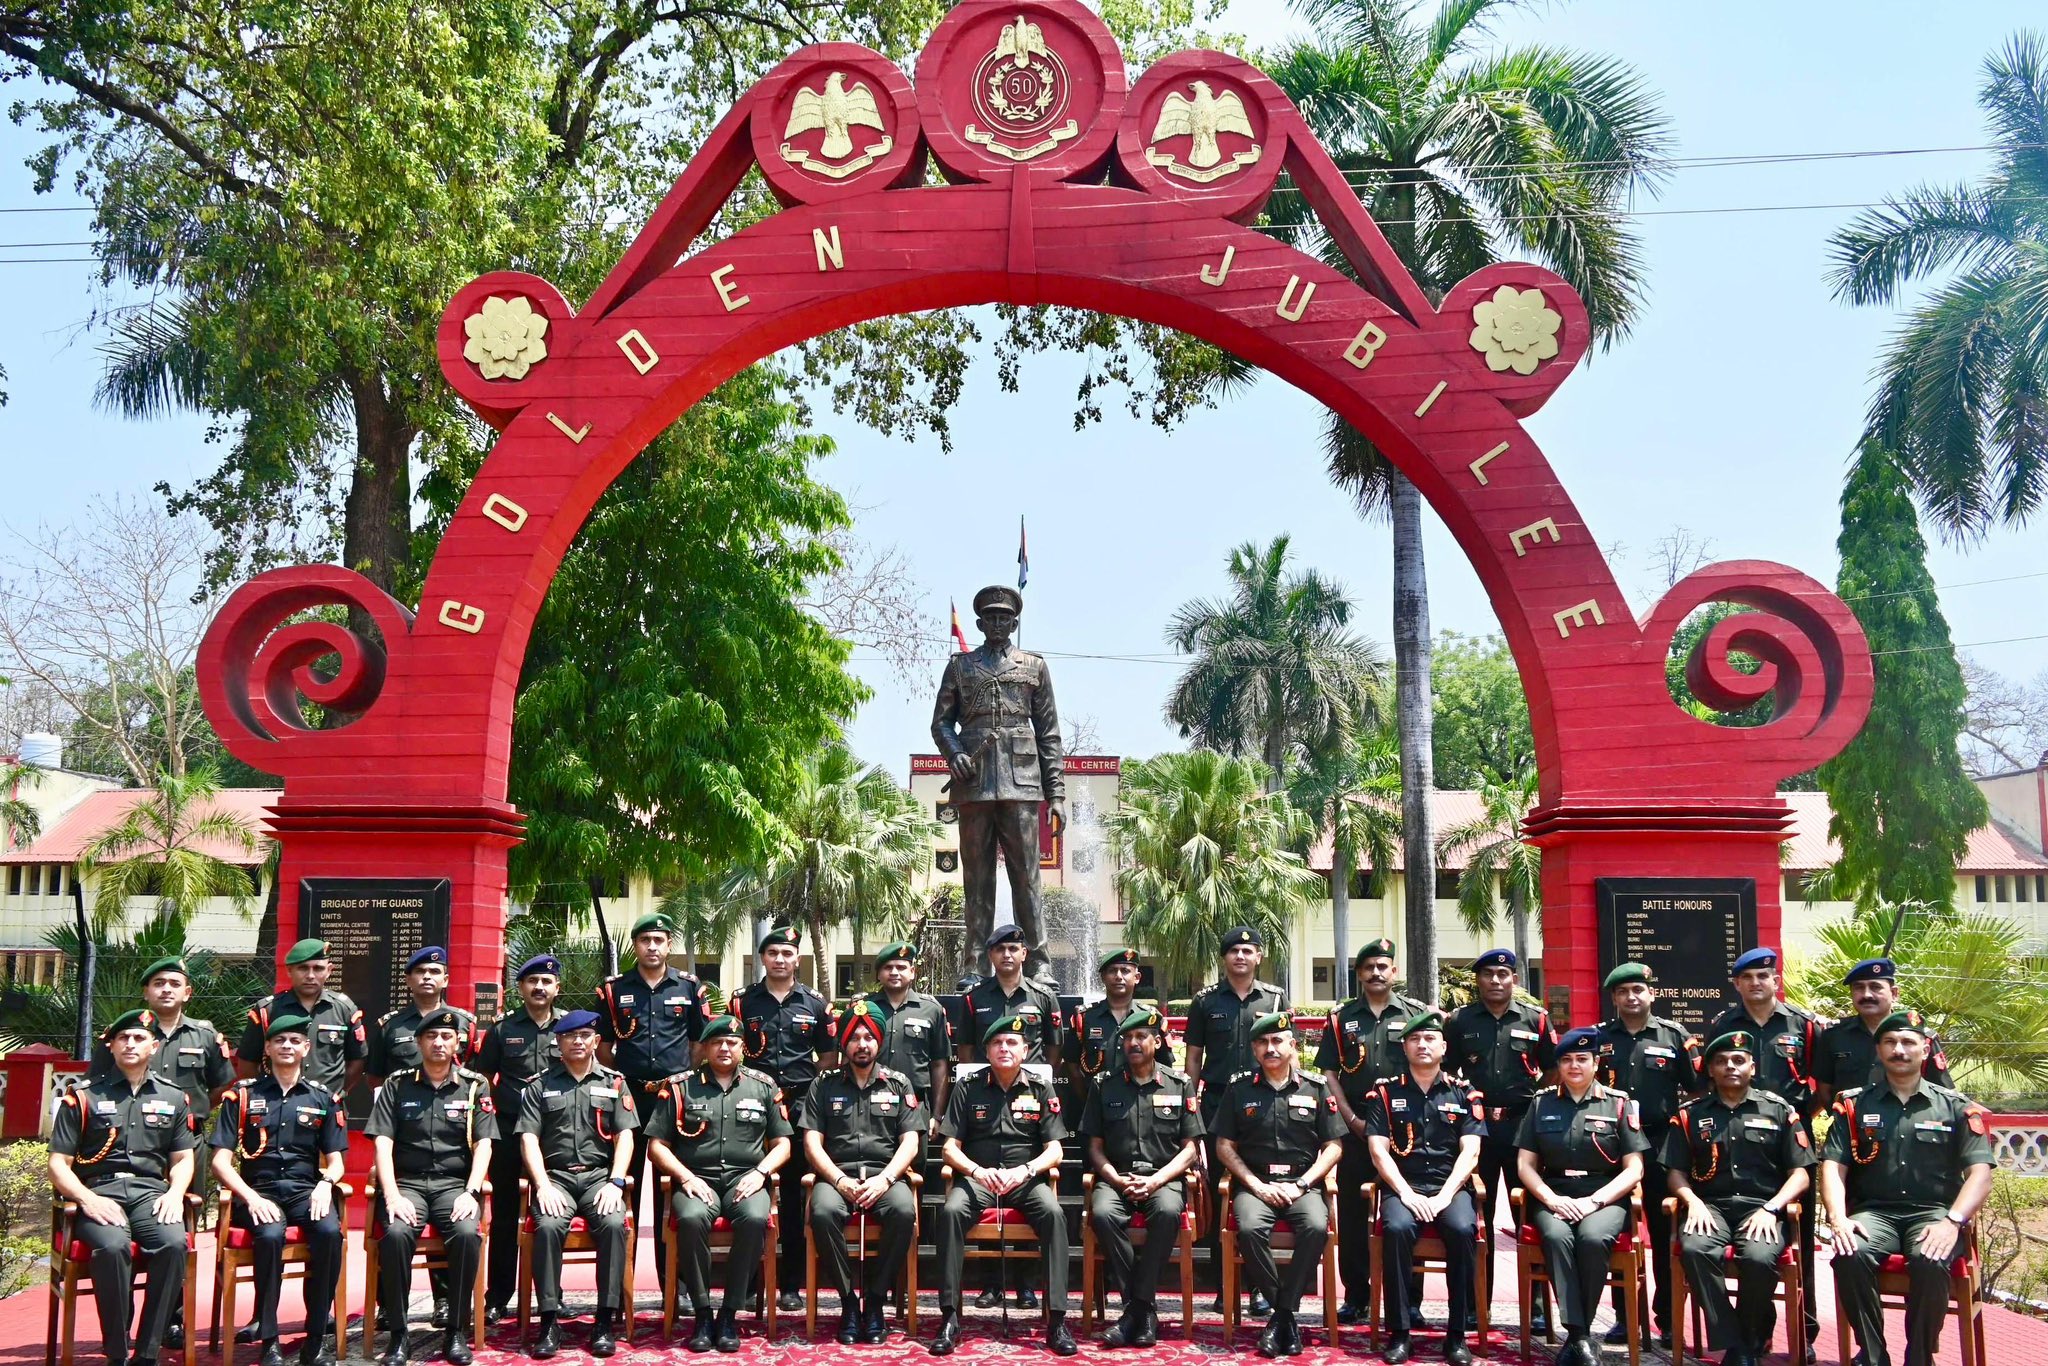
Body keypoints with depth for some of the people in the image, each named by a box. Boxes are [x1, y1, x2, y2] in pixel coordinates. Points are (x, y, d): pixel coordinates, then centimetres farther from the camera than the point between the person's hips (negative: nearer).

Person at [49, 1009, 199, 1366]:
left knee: (174, 1243, -32)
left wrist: (175, 1192, -2)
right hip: (99, 1193, -2)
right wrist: (87, 1199, -12)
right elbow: (58, 1163, 6)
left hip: (151, 1192, 2)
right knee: (112, 1246, -36)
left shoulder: (173, 1098, 17)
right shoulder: (83, 1096, 10)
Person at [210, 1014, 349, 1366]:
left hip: (306, 1191, 1)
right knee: (270, 1235, -35)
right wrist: (251, 1198, -13)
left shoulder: (323, 1098, 14)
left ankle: (316, 1338, -21)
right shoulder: (243, 1094, 9)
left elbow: (335, 1160, 13)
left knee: (330, 1231, -32)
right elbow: (221, 1160, 4)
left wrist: (325, 1185, -11)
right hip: (259, 1191, -1)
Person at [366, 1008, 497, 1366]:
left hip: (455, 1183, 0)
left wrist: (470, 1193, -12)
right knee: (395, 1233, -32)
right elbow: (383, 1143, 1)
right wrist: (393, 1196, -12)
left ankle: (457, 1331, -15)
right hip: (407, 1182, 0)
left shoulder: (475, 1086, 8)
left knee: (467, 1233, -31)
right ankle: (399, 1333, -17)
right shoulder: (397, 1085, 9)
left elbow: (484, 1145, 3)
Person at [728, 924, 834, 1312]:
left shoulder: (815, 1004, 9)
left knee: (796, 1197, 3)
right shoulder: (743, 1002, 7)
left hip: (800, 1106, 1)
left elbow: (829, 1057, 13)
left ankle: (791, 1285, 10)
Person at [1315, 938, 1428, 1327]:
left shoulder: (1417, 1013, 6)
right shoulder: (1341, 1017, 9)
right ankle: (1354, 1298, 13)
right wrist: (1352, 1119, -2)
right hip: (1355, 1129, 1)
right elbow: (1328, 1072, 7)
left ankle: (1408, 1302, 8)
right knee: (1351, 1215, 4)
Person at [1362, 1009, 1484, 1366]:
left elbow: (1470, 1151, 1)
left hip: (1451, 1186, 1)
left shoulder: (1464, 1093, 9)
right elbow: (1378, 1149, 1)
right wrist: (1407, 1193, -12)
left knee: (1462, 1229, -32)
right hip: (1402, 1187, 0)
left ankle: (1456, 1333, -19)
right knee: (1396, 1228, -33)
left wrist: (1444, 1196, -12)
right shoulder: (1385, 1091, 8)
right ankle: (1399, 1332, -22)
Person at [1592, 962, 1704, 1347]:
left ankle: (1667, 1320, 11)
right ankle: (1624, 1315, 15)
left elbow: (1696, 1088, 8)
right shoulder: (1597, 1037, 7)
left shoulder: (1675, 1035, 4)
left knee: (1665, 1234, 3)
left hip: (1660, 1145, -1)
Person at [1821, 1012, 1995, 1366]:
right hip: (1874, 1211, 1)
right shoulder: (1855, 1104, 12)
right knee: (1851, 1254, -32)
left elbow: (1980, 1174, 1)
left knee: (1930, 1261, -35)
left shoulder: (1956, 1107, 11)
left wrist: (1952, 1222, -15)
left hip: (1933, 1212, -1)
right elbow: (1832, 1166, 4)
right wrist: (1838, 1219, -14)